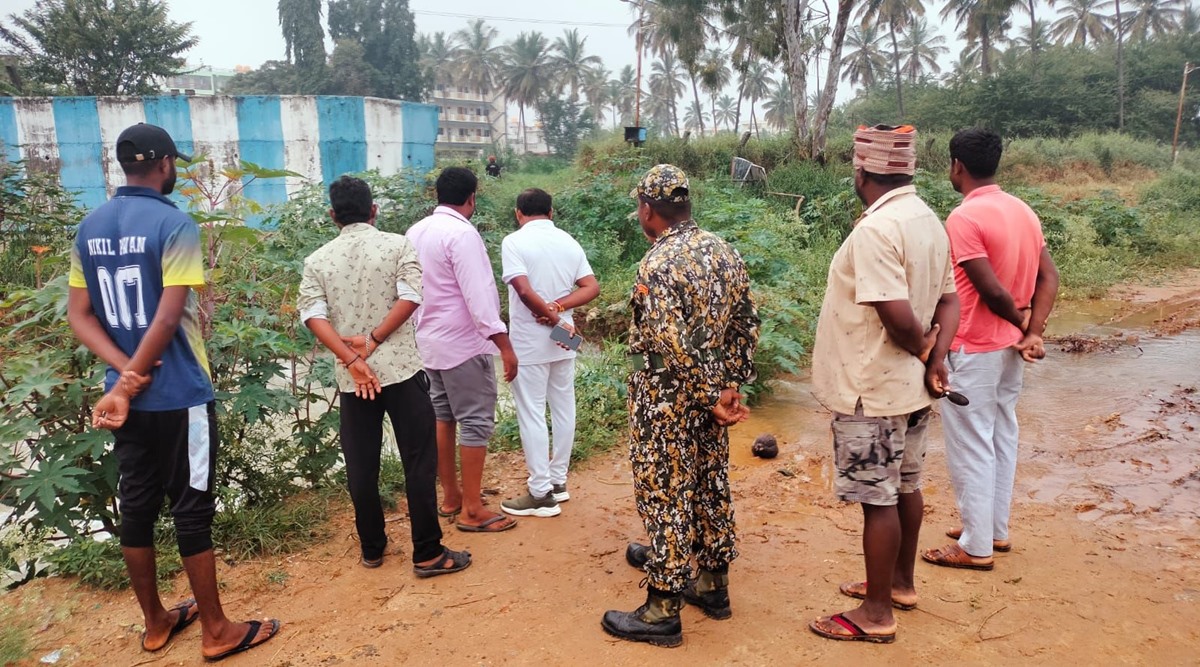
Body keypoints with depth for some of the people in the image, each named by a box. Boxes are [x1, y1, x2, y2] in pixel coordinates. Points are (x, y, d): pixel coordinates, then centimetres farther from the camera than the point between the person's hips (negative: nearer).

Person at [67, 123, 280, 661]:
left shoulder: (89, 228, 7)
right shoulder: (174, 223, -15)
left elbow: (78, 314, 4)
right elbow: (168, 317, -21)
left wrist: (124, 374, -7)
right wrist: (126, 388, -13)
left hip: (132, 394, 7)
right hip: (179, 394, -7)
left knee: (136, 505, 15)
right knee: (192, 509, 2)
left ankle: (155, 621, 30)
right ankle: (217, 631, 15)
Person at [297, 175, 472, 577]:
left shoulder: (317, 260, 5)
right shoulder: (397, 245, -1)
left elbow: (313, 314, -6)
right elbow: (411, 296, -14)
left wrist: (351, 360, -12)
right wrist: (373, 340, -11)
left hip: (352, 378, 3)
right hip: (401, 369, -3)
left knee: (361, 467, 13)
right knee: (419, 463, 3)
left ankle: (372, 549, 26)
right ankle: (428, 554, 6)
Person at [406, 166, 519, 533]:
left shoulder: (416, 232, 7)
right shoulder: (462, 233, -18)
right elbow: (478, 296, -23)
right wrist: (505, 345, -21)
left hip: (430, 340, 9)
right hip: (464, 343, -9)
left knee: (442, 416, 16)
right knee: (475, 422, -1)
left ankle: (450, 496, 28)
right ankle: (472, 510, 5)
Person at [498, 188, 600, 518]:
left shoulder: (514, 241, -10)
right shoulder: (569, 241, 7)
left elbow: (524, 289, -23)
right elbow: (592, 287, -1)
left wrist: (554, 318, -15)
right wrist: (558, 308, -10)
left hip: (529, 343, -6)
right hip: (562, 342, 6)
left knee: (531, 415, 1)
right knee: (563, 409, 13)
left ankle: (541, 494, 6)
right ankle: (558, 481, 25)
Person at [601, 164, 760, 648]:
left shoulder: (658, 264, -20)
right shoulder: (723, 251, 4)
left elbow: (675, 347, -26)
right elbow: (746, 324, 6)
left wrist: (711, 398, -17)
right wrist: (730, 386, 7)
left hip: (666, 400, -8)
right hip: (710, 393, 8)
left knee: (664, 497, 2)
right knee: (711, 485, 18)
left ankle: (662, 612, 14)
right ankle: (713, 583, 34)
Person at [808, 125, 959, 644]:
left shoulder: (875, 229, -24)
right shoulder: (927, 219, 6)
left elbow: (899, 317, -29)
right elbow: (948, 300, 7)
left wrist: (923, 350, -10)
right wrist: (936, 361, -4)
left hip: (872, 390, -9)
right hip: (909, 386, 9)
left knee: (878, 499, 3)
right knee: (904, 487, 20)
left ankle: (876, 614, 17)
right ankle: (900, 582, 38)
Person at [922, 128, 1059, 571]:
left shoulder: (964, 218, -20)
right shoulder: (1023, 211, 6)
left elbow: (993, 291, -22)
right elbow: (1049, 278, 3)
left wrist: (1022, 323, -4)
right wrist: (1032, 332, -4)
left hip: (973, 351, -9)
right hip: (1009, 348, 9)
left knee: (971, 447, 2)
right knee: (1002, 438, 18)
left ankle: (976, 547, 13)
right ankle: (996, 529, 31)